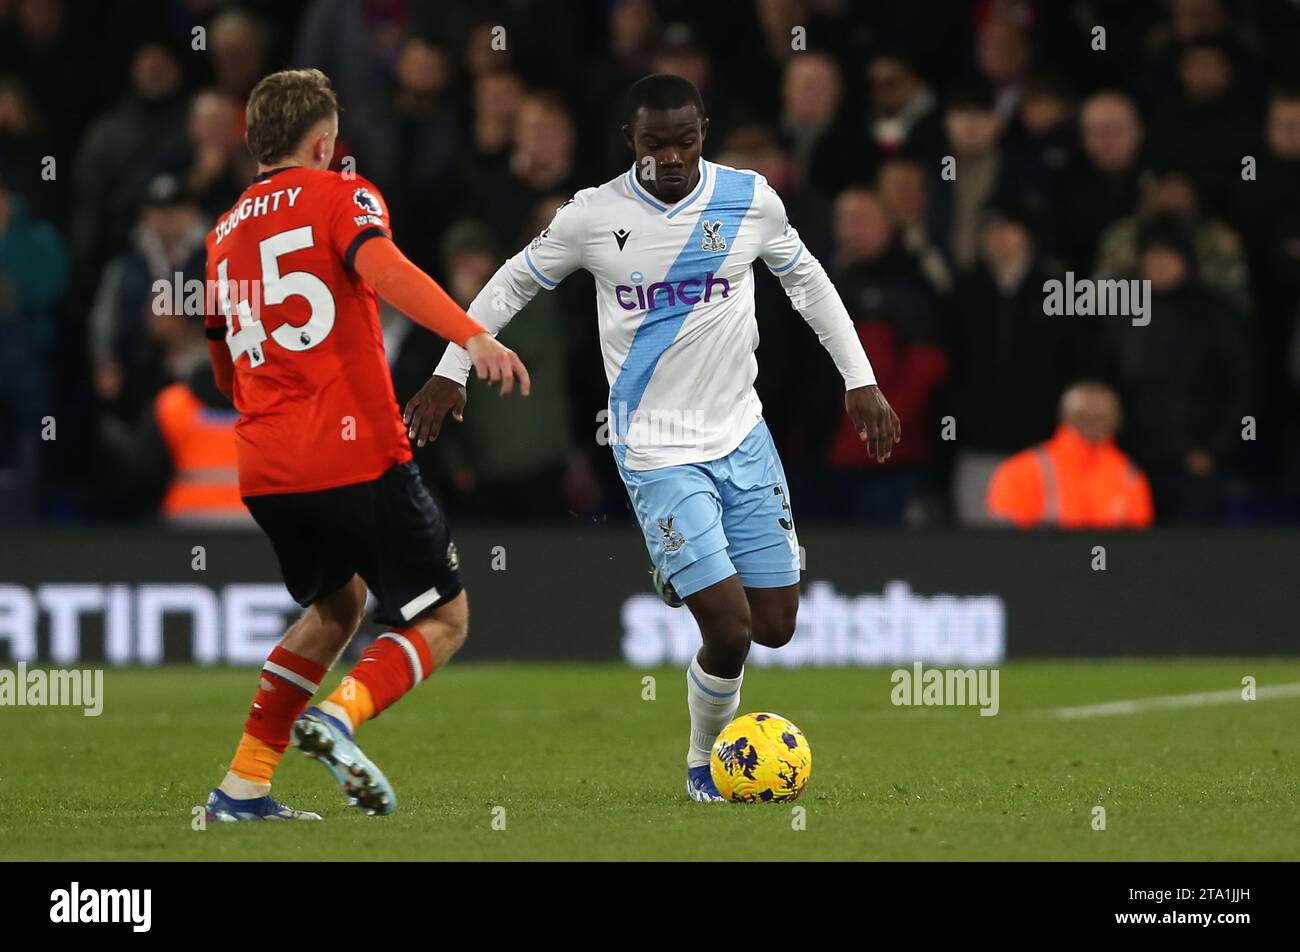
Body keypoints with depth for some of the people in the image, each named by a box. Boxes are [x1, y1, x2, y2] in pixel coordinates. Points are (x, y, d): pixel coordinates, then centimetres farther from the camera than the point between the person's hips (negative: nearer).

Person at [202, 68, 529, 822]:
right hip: (357, 460, -7)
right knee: (444, 620, 5)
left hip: (264, 472, 7)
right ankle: (340, 716, -23)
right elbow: (383, 268, -23)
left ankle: (243, 788, 18)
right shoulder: (340, 196, 0)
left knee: (335, 608, 28)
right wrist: (473, 339, -35)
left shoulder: (225, 233, 19)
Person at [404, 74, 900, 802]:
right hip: (657, 452, -4)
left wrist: (862, 381, 9)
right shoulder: (594, 216, -8)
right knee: (730, 630, -13)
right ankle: (706, 764, 11)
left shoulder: (750, 201, -2)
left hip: (743, 438, 4)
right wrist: (451, 372, 3)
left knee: (775, 627, 2)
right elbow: (513, 284, 7)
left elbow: (808, 283, 13)